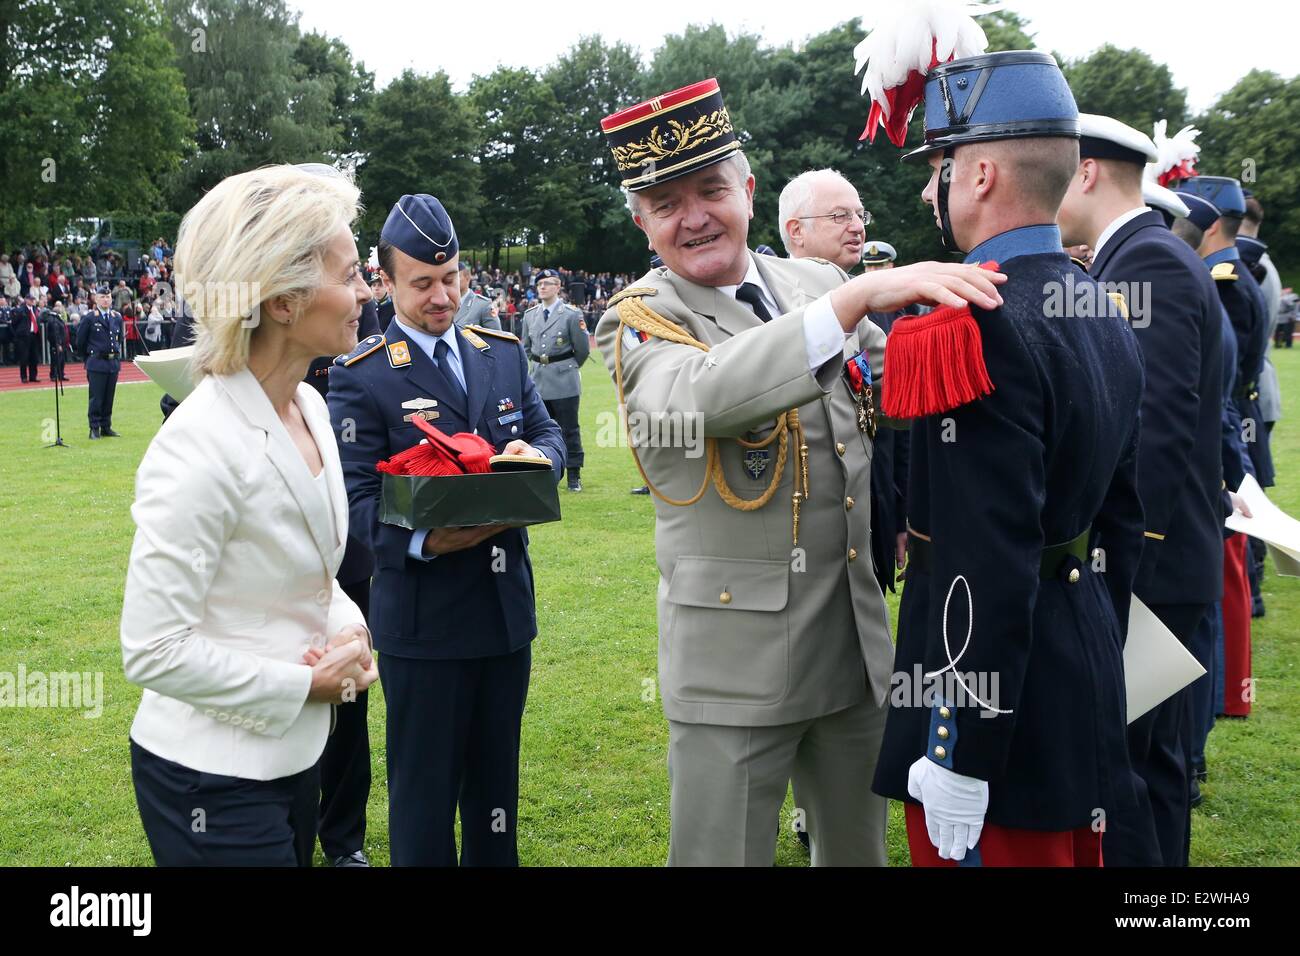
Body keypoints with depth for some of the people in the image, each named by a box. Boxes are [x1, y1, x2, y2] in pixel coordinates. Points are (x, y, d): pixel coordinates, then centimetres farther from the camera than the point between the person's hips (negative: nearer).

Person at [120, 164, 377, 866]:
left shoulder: (307, 405, 1)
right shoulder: (201, 445, -24)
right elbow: (152, 651, -23)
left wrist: (348, 626, -5)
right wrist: (306, 683, -15)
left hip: (290, 751, 8)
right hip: (213, 779, -7)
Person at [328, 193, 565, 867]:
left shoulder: (504, 352, 9)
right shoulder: (360, 374, -8)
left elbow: (548, 433, 12)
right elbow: (358, 495, -14)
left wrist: (534, 453, -12)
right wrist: (424, 541, -32)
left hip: (508, 603, 5)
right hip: (422, 615, -5)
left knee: (497, 778, 18)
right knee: (425, 786, 5)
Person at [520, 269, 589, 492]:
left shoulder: (571, 314, -4)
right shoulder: (530, 315, 10)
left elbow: (583, 349, 0)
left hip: (564, 383, -4)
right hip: (537, 382, 4)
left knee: (569, 430, 0)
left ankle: (574, 477, 7)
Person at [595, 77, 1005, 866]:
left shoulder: (819, 284, 6)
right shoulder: (638, 321, -9)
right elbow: (705, 395, -31)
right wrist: (861, 293, -38)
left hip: (860, 643, 5)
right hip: (735, 655, -5)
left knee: (859, 848, 19)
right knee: (722, 852, 4)